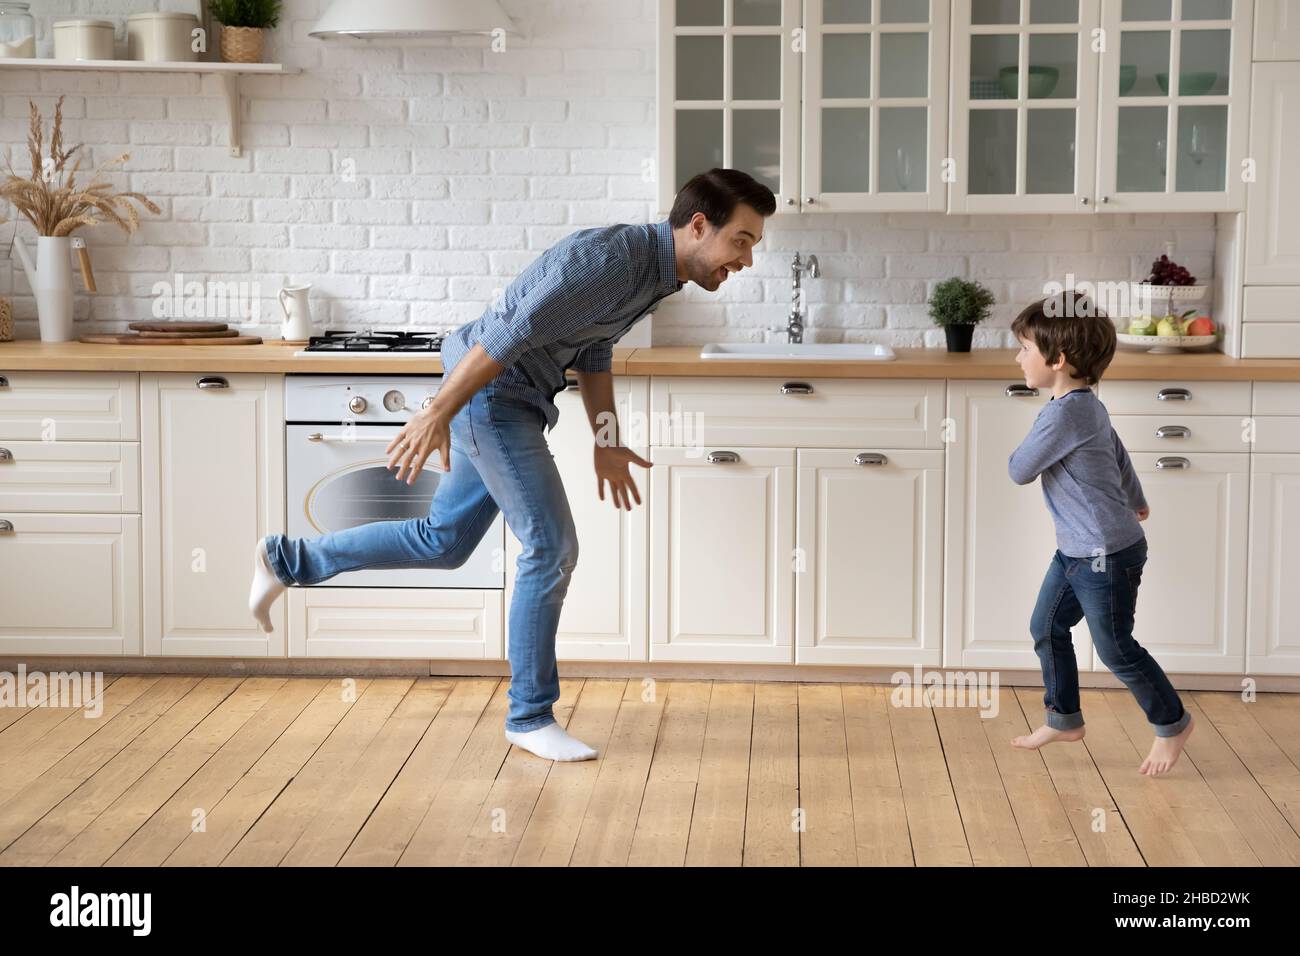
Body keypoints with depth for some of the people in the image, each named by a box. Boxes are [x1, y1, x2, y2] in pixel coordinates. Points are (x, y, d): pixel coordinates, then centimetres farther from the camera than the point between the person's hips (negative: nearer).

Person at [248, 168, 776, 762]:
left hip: (510, 402, 10)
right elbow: (510, 334, -26)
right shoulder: (613, 258, -25)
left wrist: (606, 442, 19)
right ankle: (530, 716, 4)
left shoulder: (652, 268, 6)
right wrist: (437, 415, -25)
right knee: (552, 547, -9)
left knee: (443, 542, 17)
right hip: (490, 393, -10)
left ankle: (286, 560, 30)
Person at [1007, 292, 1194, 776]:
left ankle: (1172, 722, 23)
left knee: (1115, 649, 5)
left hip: (1107, 555, -10)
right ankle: (1064, 718, 28)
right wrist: (1134, 499, 37)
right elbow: (1118, 451, 21)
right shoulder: (1088, 405, 5)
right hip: (1075, 551, 10)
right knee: (1046, 628, 15)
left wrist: (1024, 448, 3)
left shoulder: (1062, 414, -26)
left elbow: (1019, 471, -18)